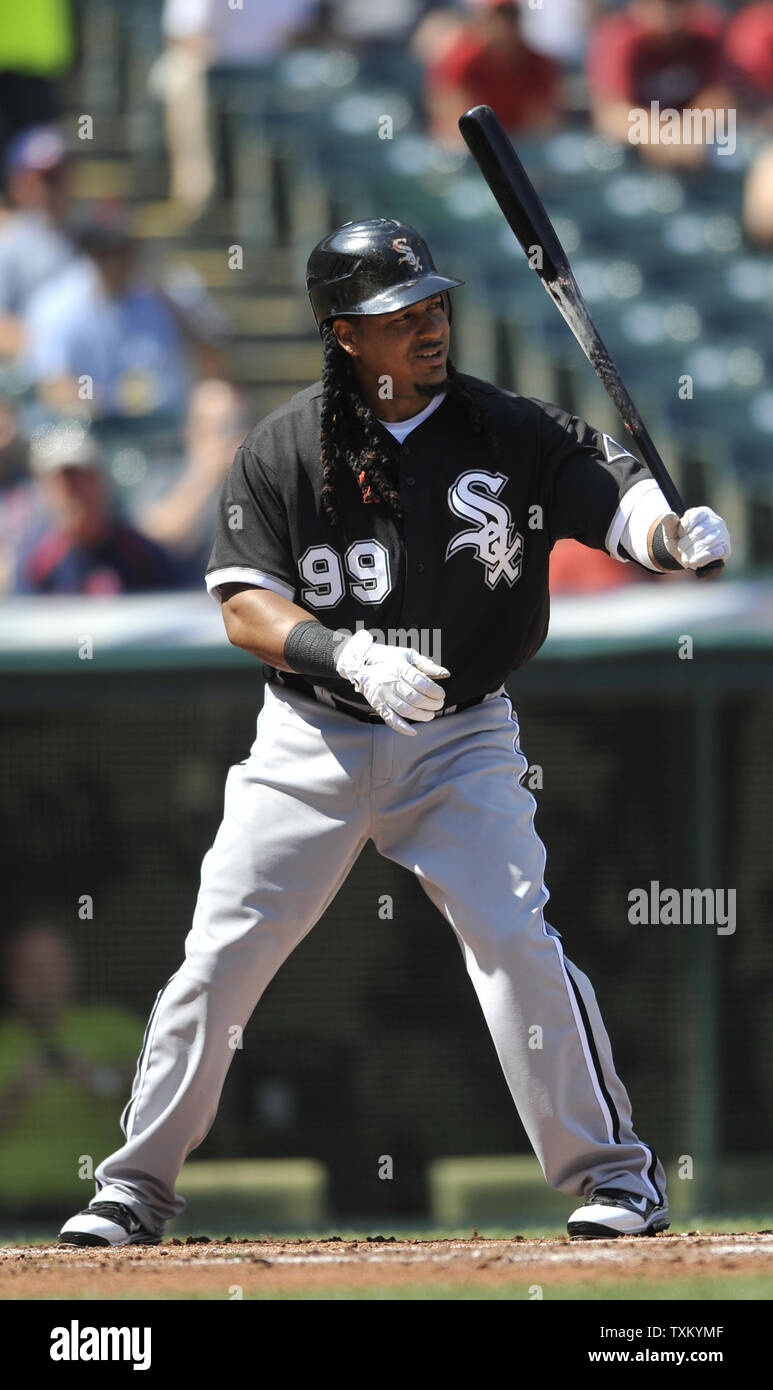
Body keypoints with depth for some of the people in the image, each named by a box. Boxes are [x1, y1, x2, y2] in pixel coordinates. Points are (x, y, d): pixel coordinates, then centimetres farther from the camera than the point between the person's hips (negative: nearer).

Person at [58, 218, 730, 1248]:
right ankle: (136, 1189, 12)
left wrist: (677, 537, -35)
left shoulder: (511, 432, -3)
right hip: (311, 739, 1)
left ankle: (614, 1173, -2)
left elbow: (620, 503, -12)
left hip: (461, 740, -1)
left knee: (515, 939, -15)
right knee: (220, 958, -1)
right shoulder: (282, 451, -4)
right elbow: (245, 607, -9)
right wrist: (348, 654, -27)